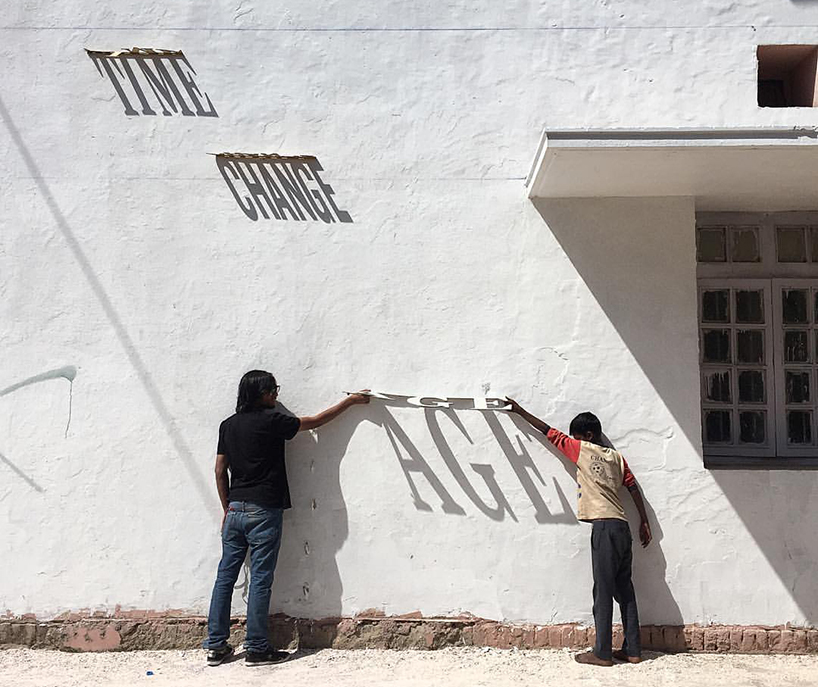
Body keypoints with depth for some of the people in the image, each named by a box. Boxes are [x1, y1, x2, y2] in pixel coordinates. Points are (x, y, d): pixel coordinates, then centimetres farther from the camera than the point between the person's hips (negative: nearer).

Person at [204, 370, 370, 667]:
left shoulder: (228, 425, 9)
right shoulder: (271, 420, -9)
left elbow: (220, 471, 11)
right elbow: (313, 422, 0)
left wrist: (227, 508, 19)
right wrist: (350, 401, 10)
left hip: (235, 509, 7)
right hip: (264, 511, -6)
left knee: (225, 576, 10)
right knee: (260, 581, 0)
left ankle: (216, 646, 17)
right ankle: (257, 649, 7)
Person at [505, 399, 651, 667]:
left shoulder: (582, 450, 2)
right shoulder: (617, 457, 18)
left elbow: (549, 432, 6)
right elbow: (633, 488, 16)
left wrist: (519, 411, 13)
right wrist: (644, 522, 20)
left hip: (604, 526, -7)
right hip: (622, 527, 7)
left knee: (603, 591, -4)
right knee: (624, 589, 10)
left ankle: (602, 652, -1)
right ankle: (632, 650, 14)